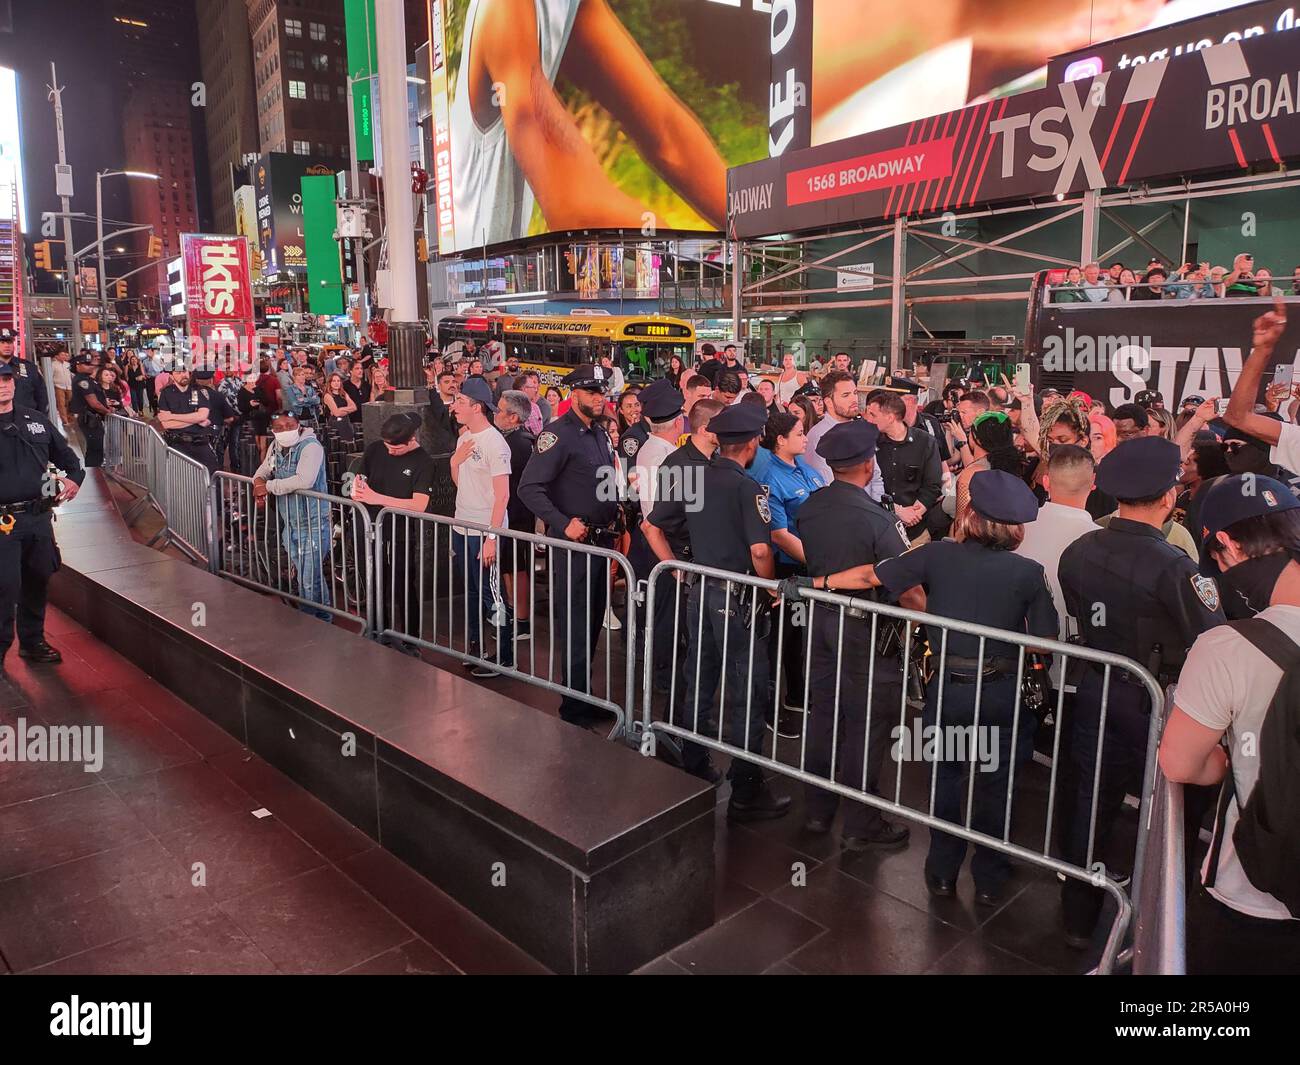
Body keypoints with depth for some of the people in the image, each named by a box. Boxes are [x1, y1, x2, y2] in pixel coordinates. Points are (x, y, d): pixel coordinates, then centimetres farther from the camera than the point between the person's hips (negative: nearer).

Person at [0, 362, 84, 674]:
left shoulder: (36, 420, 10)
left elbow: (66, 455, 22)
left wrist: (75, 478, 4)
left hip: (39, 517, 5)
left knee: (37, 581, 15)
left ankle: (33, 641, 31)